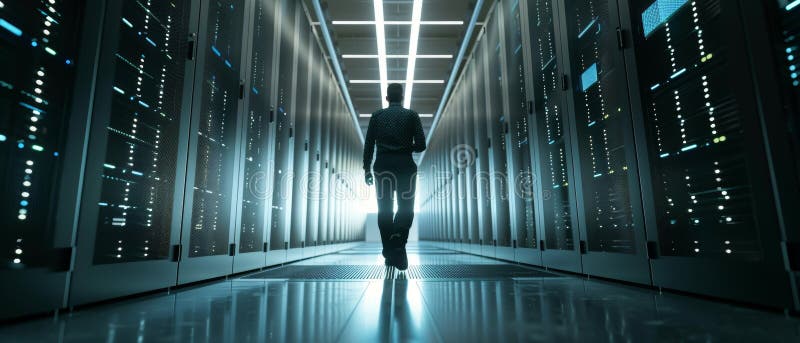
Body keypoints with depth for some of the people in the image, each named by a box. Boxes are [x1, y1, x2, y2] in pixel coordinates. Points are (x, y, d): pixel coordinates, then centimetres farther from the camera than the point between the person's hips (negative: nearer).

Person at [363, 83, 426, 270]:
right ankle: (398, 246, -14)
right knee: (406, 209, 7)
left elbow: (368, 144, 4)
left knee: (385, 209, 9)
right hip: (405, 165, -1)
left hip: (383, 166, 2)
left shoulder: (377, 115, 8)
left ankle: (390, 254, 12)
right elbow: (421, 145, -3)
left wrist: (367, 169, 10)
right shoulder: (411, 115, 4)